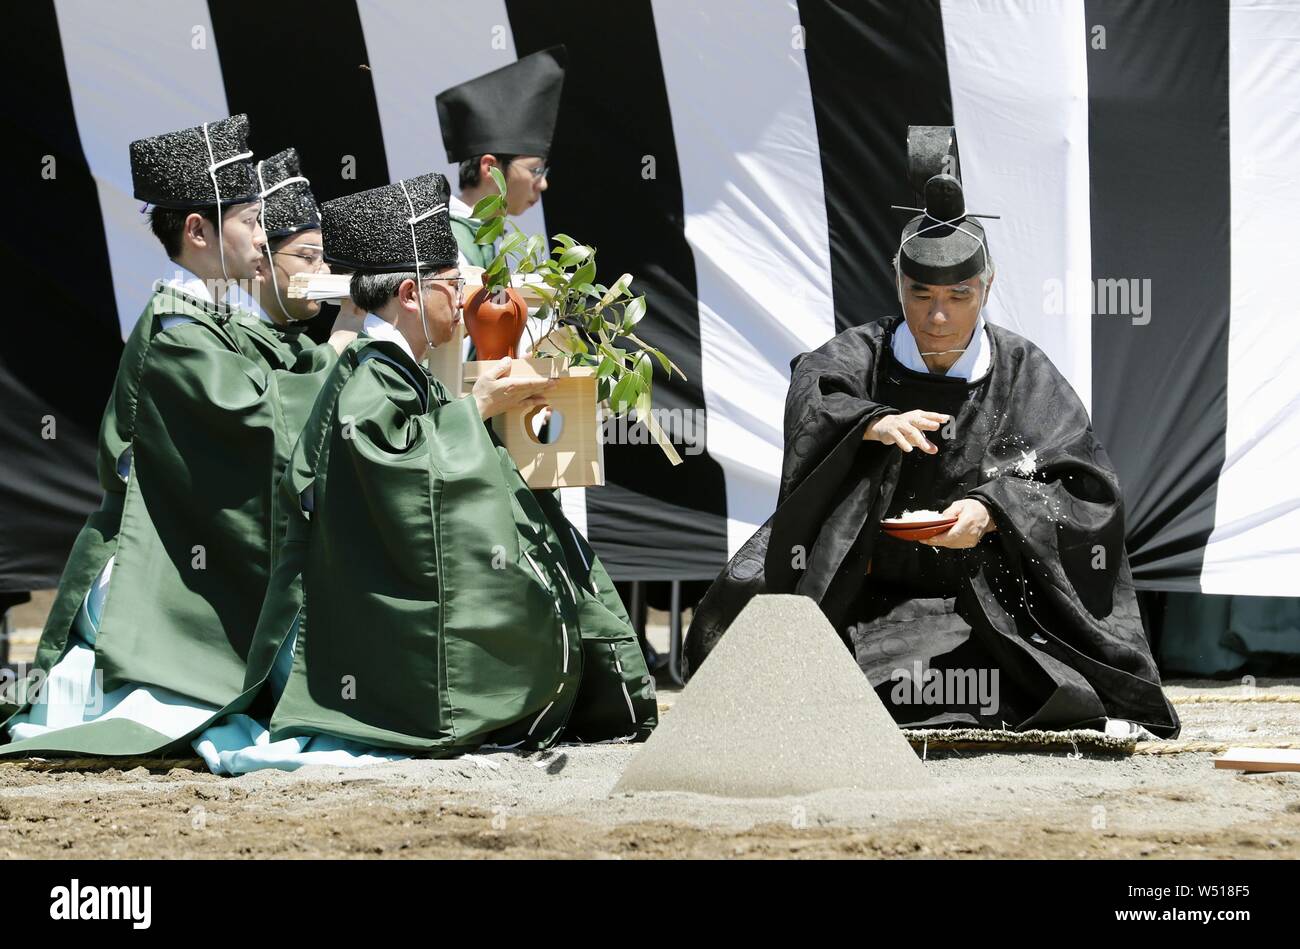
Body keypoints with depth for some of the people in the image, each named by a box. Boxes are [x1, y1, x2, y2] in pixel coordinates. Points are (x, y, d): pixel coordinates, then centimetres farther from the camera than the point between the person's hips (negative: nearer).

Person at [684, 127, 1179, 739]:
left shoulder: (1023, 375, 5)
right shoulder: (861, 357, 7)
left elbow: (1084, 488, -5)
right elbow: (812, 395, -16)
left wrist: (993, 512, -24)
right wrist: (873, 423, -38)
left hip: (987, 605, -1)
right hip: (863, 605, 1)